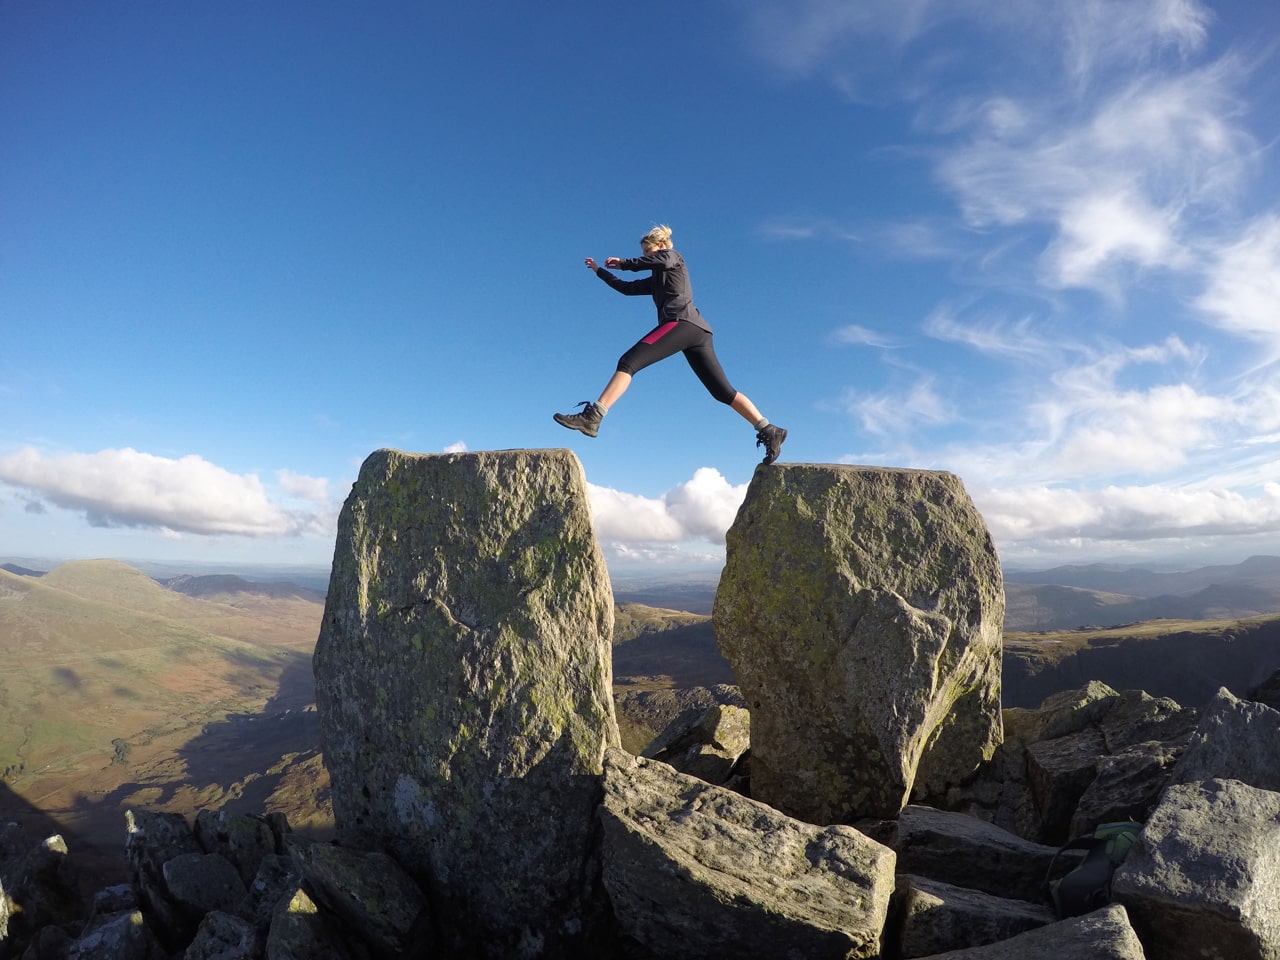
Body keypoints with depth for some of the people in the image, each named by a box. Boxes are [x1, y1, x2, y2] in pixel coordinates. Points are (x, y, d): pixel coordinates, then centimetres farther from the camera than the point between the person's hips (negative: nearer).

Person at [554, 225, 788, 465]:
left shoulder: (673, 256, 16)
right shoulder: (656, 280, 37)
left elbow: (662, 261, -9)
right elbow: (627, 288, 39)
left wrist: (623, 263, -1)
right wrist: (599, 271, 43)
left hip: (683, 322, -9)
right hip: (698, 331, 9)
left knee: (628, 362, -18)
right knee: (723, 391, 3)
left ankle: (591, 417, -30)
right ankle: (769, 431, -4)